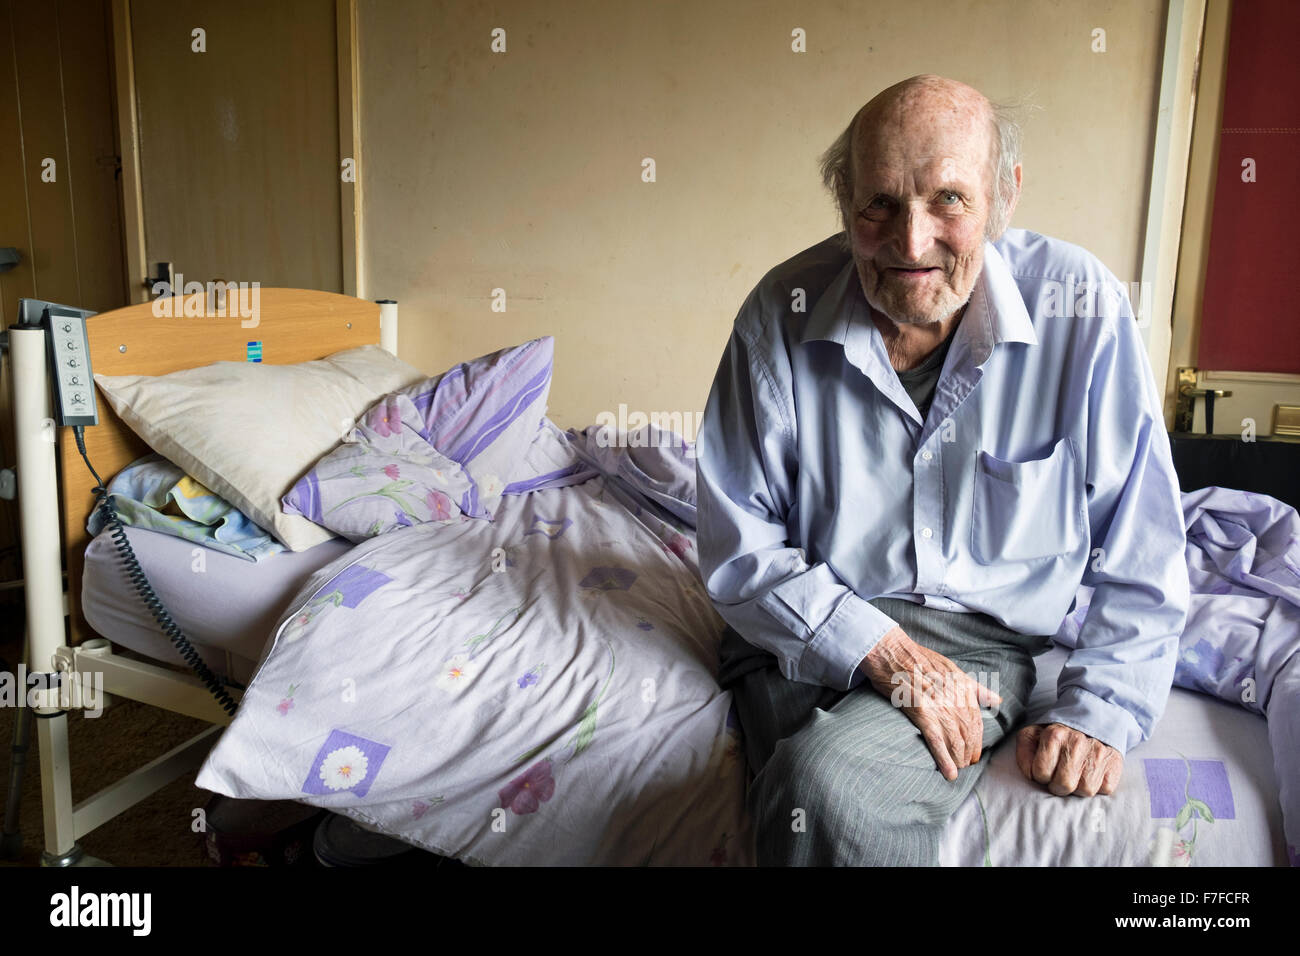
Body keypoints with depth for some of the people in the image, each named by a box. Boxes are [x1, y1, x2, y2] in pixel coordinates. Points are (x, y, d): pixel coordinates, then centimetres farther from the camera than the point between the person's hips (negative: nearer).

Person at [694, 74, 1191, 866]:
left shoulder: (1081, 308, -10)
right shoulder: (783, 313, -8)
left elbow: (1144, 548, 0)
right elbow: (738, 544, -5)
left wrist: (1101, 708, -6)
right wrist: (881, 651, -15)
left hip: (979, 645, -1)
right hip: (810, 630, 2)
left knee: (831, 786, -30)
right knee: (823, 807, -28)